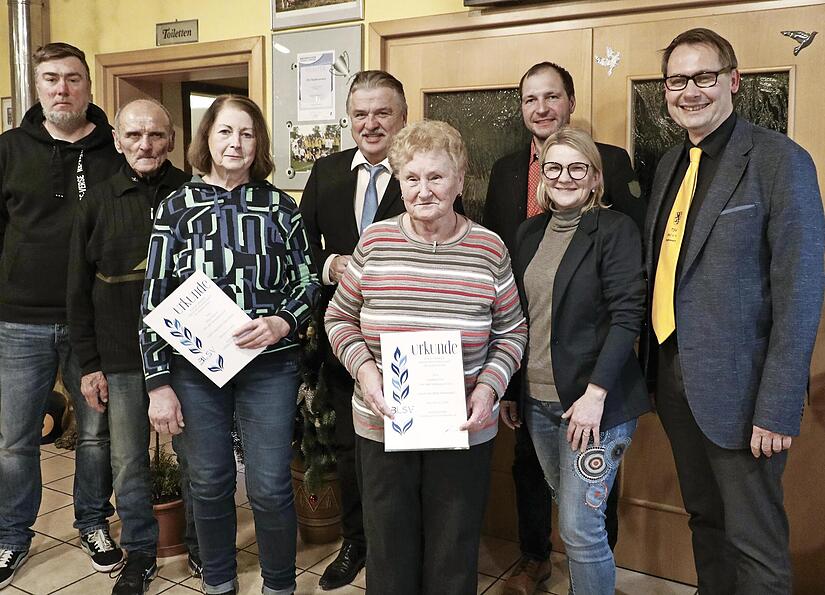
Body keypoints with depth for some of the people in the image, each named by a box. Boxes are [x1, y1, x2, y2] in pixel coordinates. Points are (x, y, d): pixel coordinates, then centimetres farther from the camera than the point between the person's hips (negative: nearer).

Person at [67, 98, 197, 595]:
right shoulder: (98, 203, 3)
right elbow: (79, 290, 5)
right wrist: (89, 364, 2)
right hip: (121, 359, 2)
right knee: (128, 461, 11)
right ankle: (140, 553, 29)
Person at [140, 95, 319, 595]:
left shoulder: (280, 205, 3)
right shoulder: (178, 206, 2)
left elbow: (309, 282, 6)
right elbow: (156, 297, 1)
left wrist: (283, 322, -16)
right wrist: (159, 383, -3)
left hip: (270, 365, 0)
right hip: (195, 368, 1)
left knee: (271, 488, 1)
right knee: (209, 483, 12)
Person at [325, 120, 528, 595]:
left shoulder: (490, 249, -4)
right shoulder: (374, 241, -2)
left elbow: (512, 331, 4)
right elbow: (339, 317, 5)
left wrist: (490, 386, -12)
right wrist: (363, 368, -12)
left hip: (463, 431, 0)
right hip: (383, 426, 1)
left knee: (454, 557, 15)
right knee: (389, 551, 17)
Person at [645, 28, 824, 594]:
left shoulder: (780, 160, -11)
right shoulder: (670, 164, 11)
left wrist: (779, 408, -18)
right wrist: (655, 367, 9)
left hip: (736, 388, -6)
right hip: (674, 377, 7)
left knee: (754, 544, 6)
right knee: (705, 520, 21)